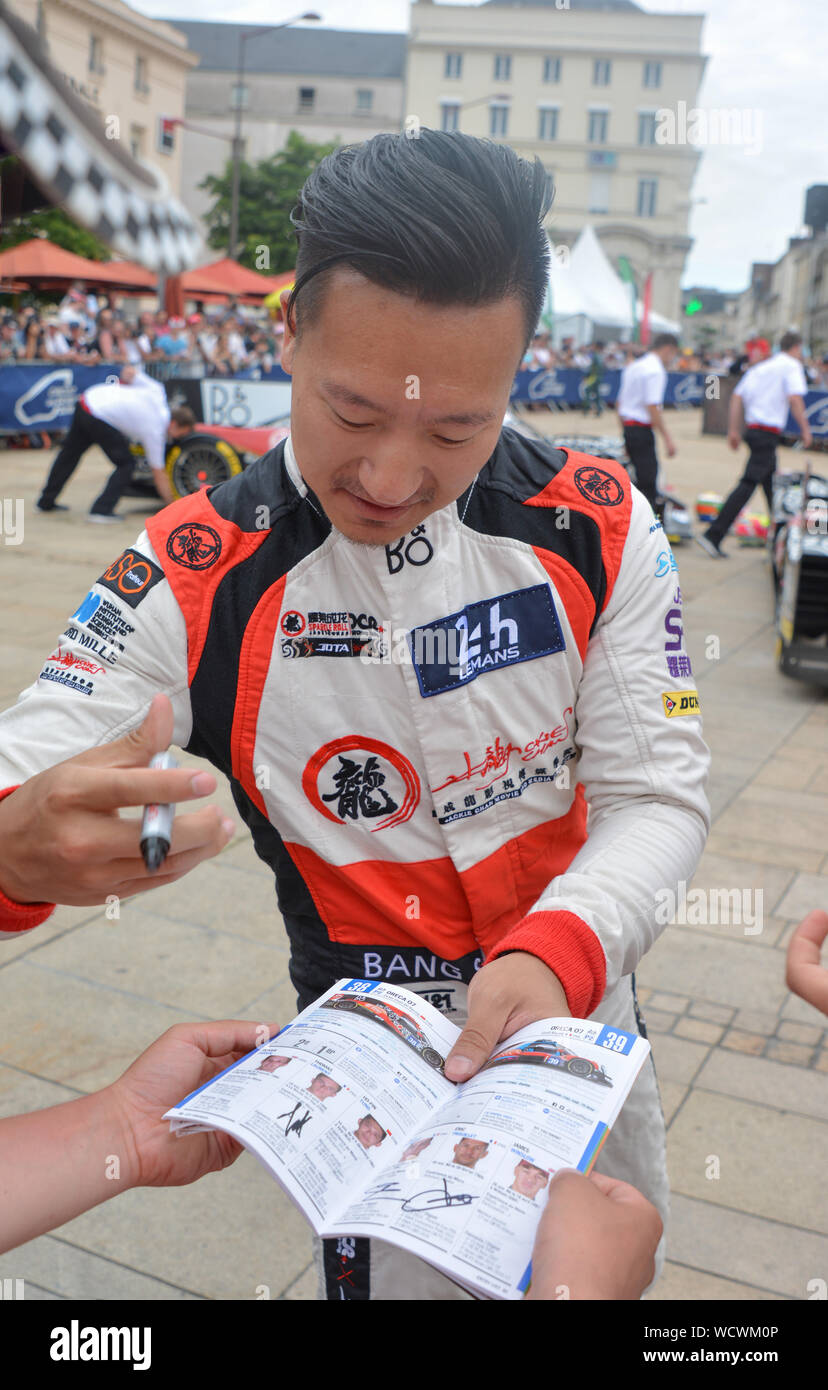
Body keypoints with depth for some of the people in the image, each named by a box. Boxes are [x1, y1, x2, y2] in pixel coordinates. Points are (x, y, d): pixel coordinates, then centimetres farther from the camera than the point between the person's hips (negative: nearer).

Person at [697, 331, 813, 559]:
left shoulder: (760, 367, 19)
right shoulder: (791, 365, -2)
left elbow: (737, 397, 13)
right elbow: (795, 398, -15)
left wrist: (734, 430, 13)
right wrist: (805, 429, -10)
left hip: (752, 428, 9)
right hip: (768, 432, -9)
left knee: (770, 482, 17)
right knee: (748, 484, -13)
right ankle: (713, 535, -21)